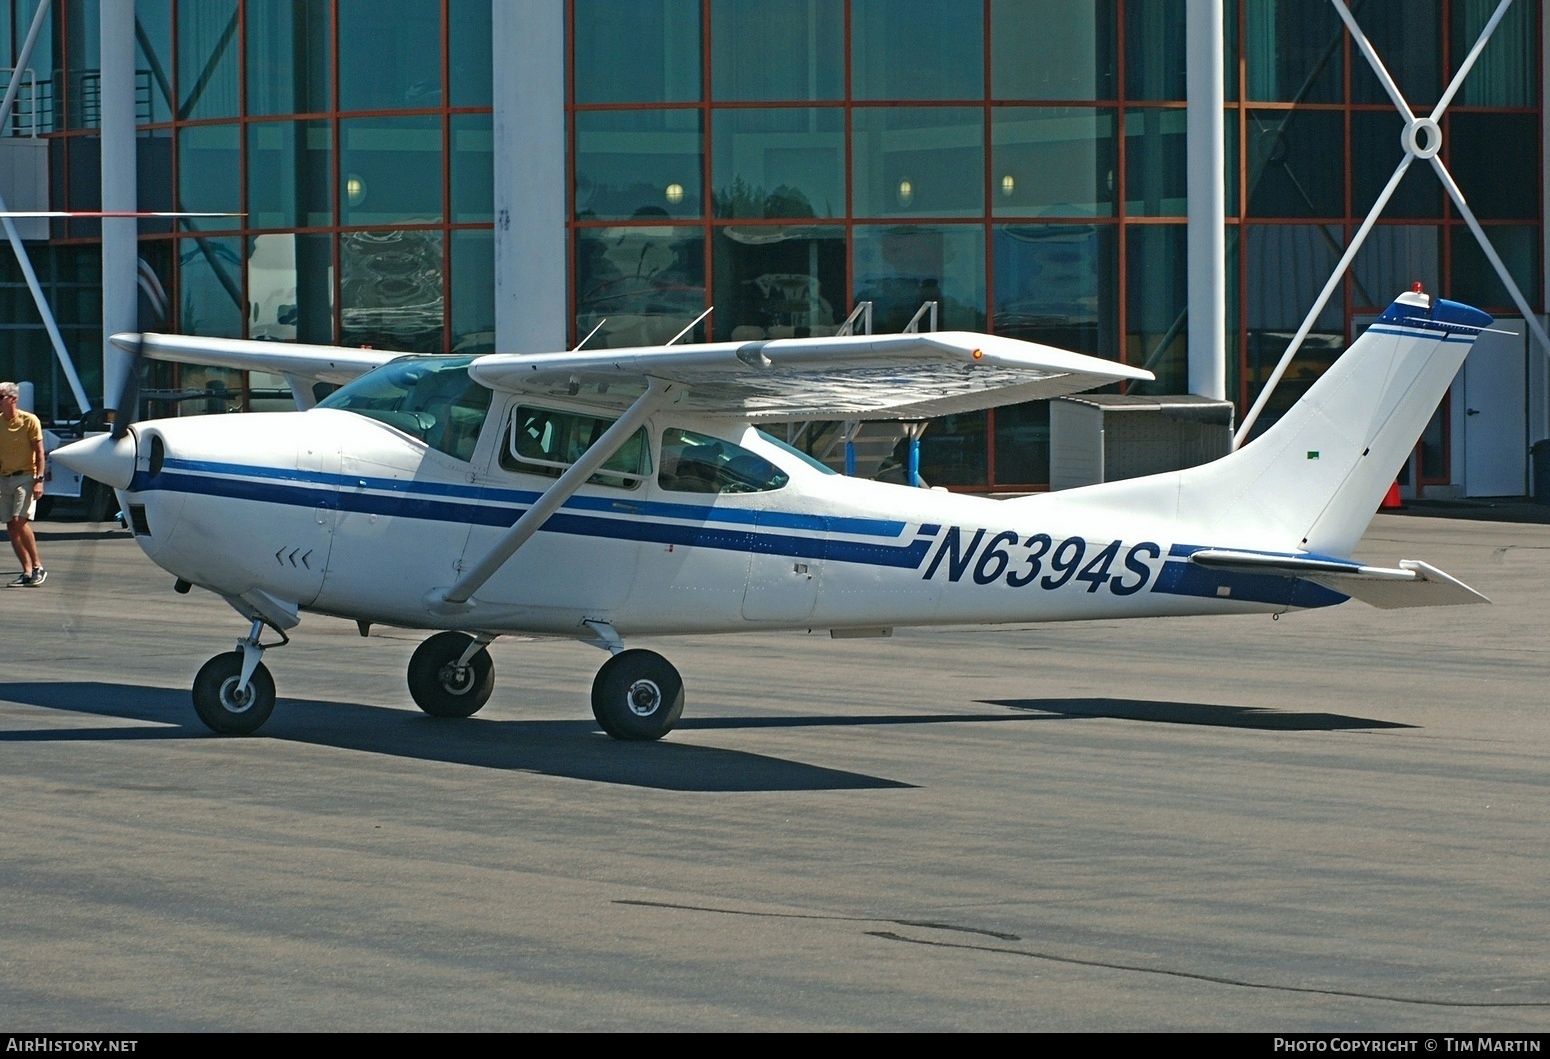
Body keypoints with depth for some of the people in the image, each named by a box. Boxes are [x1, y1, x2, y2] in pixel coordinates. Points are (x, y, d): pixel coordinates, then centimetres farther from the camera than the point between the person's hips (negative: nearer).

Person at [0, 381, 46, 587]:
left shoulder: (29, 421, -7)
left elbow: (39, 451, -7)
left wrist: (39, 479, -15)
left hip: (25, 477, -6)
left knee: (19, 520, -18)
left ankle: (38, 567, -8)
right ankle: (27, 572, 7)